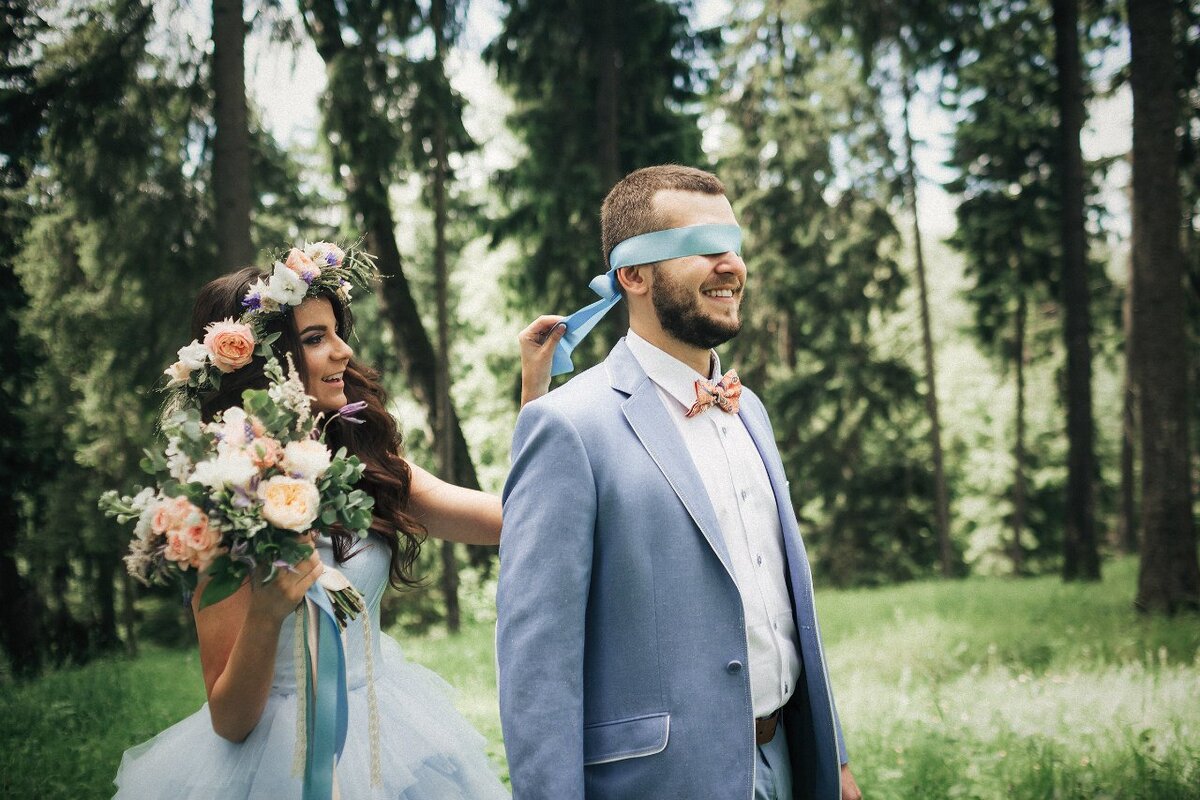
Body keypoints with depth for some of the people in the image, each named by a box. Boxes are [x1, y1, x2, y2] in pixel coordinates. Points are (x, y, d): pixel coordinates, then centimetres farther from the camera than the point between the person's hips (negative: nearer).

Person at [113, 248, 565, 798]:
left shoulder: (366, 470, -1)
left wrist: (534, 382, -7)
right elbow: (229, 719, -15)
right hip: (287, 754, -6)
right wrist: (266, 615, -33)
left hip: (388, 730, 6)